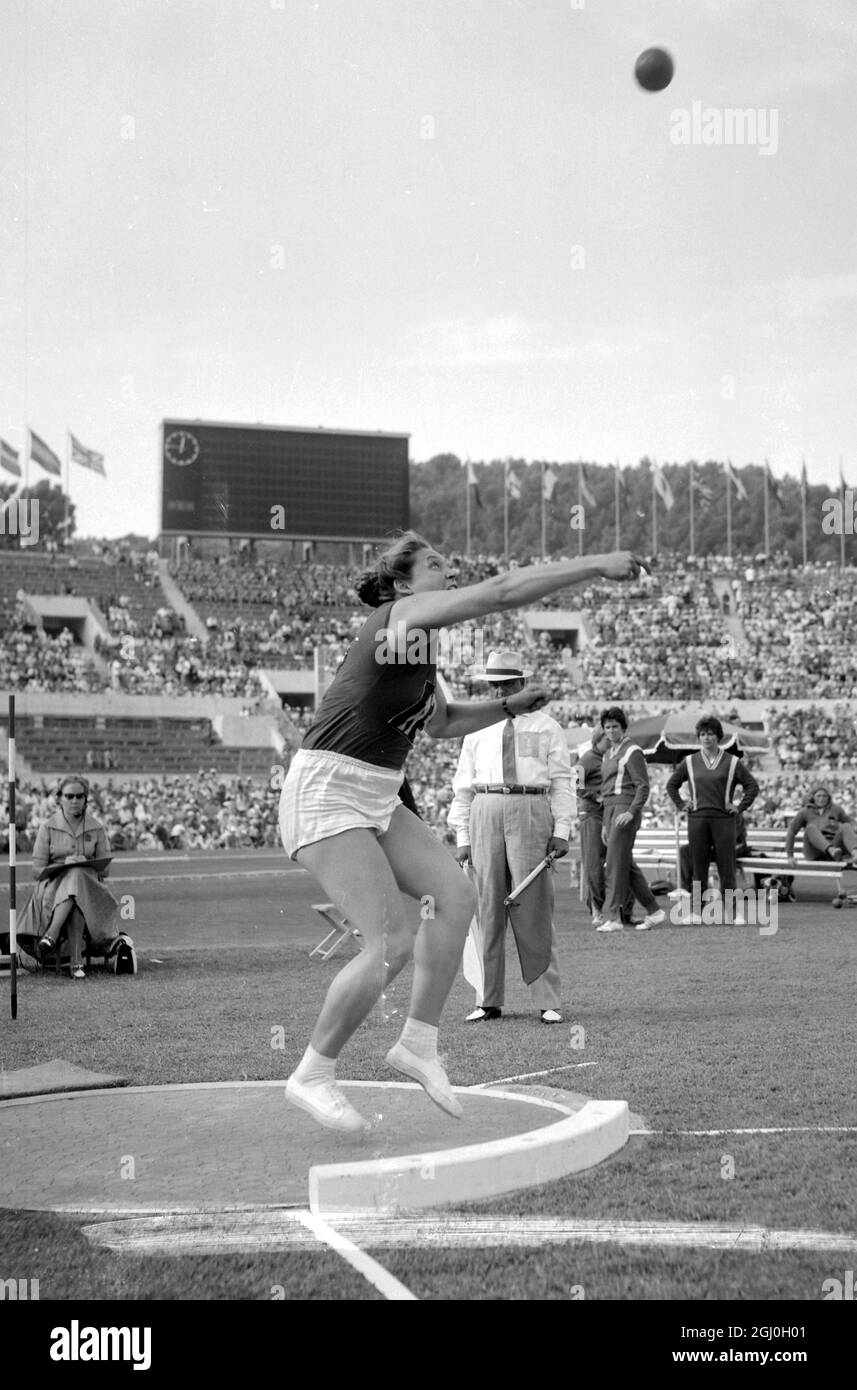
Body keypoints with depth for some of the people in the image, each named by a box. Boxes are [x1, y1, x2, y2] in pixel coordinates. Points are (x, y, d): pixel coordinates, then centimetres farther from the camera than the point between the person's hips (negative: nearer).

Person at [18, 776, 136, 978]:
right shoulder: (48, 827, 3)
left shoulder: (96, 828, 8)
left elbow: (104, 870, 9)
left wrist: (87, 865, -13)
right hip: (53, 886, -1)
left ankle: (51, 935, -45)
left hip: (89, 885, 1)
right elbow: (37, 870, -1)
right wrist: (64, 864, -18)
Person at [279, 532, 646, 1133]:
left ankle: (418, 1043, 1)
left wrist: (510, 706, 19)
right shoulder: (403, 615, -13)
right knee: (392, 944, -14)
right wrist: (598, 564, -18)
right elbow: (504, 591, -22)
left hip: (377, 799, 9)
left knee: (455, 894, -7)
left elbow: (440, 722, 31)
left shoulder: (421, 643, 15)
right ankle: (313, 1075, 1)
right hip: (326, 794, -9)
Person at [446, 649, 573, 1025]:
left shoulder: (546, 727, 11)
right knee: (487, 907, 1)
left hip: (530, 814, -2)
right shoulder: (477, 731, 17)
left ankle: (547, 1001, -1)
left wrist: (561, 831, -4)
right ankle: (489, 1001, 7)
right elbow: (463, 786, 15)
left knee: (533, 907, -5)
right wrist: (462, 837, 7)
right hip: (485, 813, 2)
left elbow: (561, 781, 6)